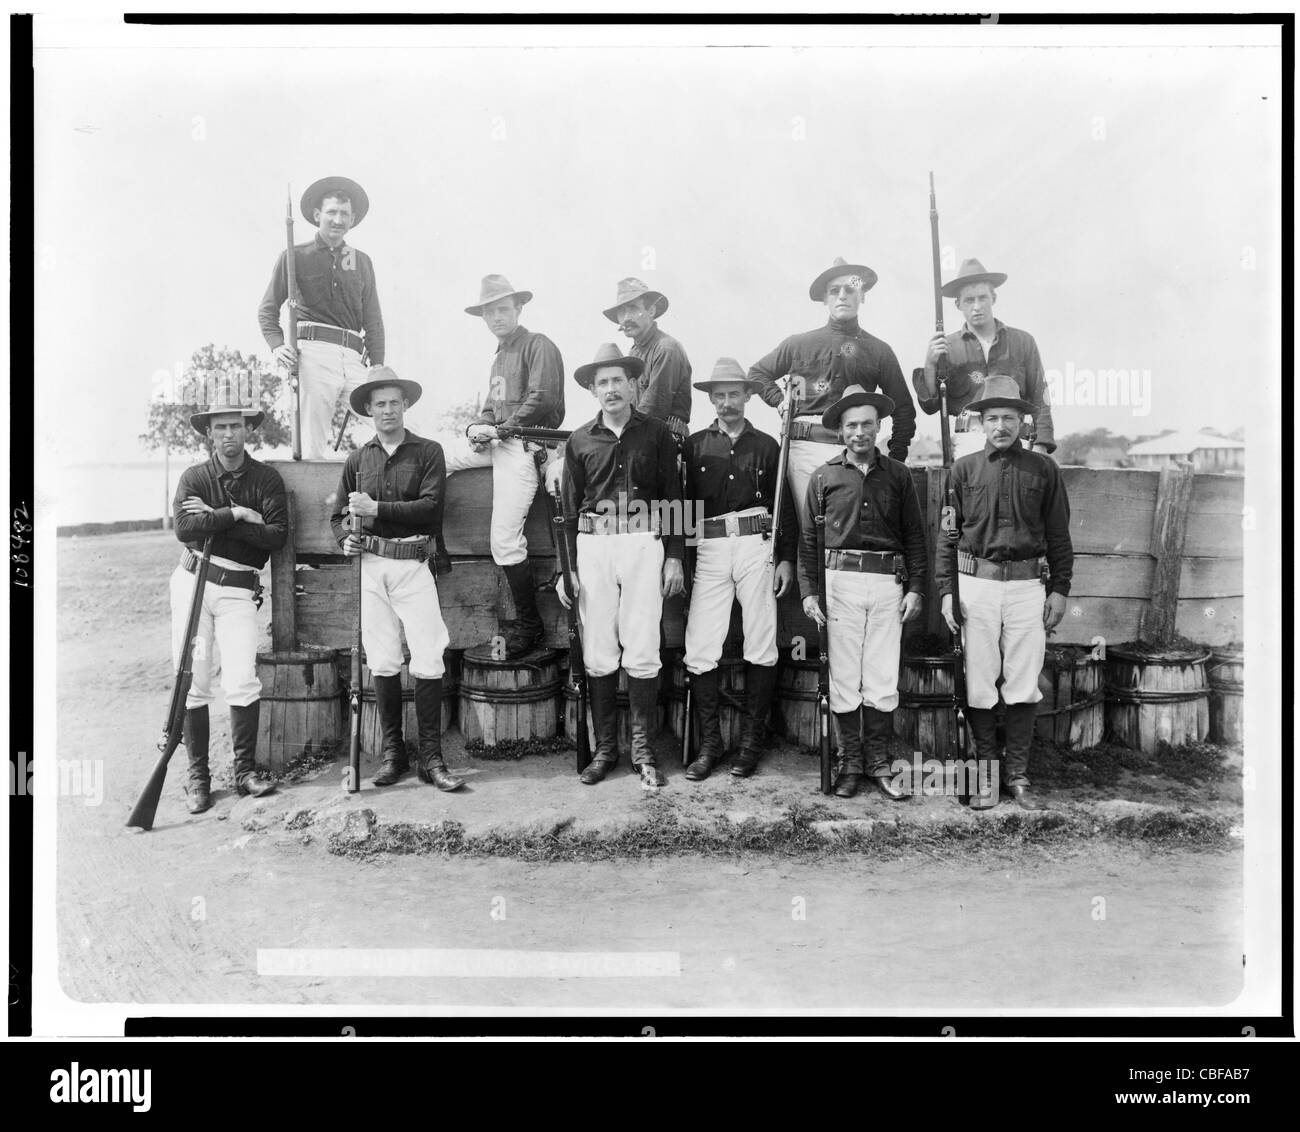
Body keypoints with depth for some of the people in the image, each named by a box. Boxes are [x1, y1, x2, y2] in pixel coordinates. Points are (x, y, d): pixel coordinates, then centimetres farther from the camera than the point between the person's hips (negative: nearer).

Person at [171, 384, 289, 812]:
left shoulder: (267, 479, 5)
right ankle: (197, 776, 9)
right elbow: (183, 528, -12)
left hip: (238, 588, -1)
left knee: (242, 679, -10)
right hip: (192, 580, 1)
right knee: (193, 680, 0)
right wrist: (235, 514, -15)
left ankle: (245, 771, 3)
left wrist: (215, 520, -9)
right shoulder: (194, 477, 5)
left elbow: (277, 535, -8)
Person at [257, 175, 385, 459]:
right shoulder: (296, 256, 12)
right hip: (313, 351, -3)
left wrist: (378, 369, 7)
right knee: (313, 450, -9)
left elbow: (373, 321, 18)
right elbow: (268, 309, 12)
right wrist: (277, 345, -7)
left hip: (353, 356, 4)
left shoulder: (362, 262, 21)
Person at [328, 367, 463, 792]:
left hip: (413, 565, -3)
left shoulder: (427, 452, 5)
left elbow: (430, 505, -8)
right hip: (371, 565, 3)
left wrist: (377, 509, -14)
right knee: (383, 664, 5)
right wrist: (345, 538, -1)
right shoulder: (358, 458, 15)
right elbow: (338, 514, 20)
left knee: (427, 662, -8)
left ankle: (431, 757, 0)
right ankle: (392, 753, 15)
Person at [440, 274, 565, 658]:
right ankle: (435, 551, 8)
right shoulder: (500, 356, 24)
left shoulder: (538, 345, -4)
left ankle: (529, 626, -1)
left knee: (505, 543, -14)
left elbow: (542, 400, -15)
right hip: (496, 442, 9)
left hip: (524, 444, -9)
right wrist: (478, 427, 2)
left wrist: (499, 430, -12)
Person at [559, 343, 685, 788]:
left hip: (642, 543, -2)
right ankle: (604, 748, 13)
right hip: (592, 547, 2)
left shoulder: (656, 434, 7)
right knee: (598, 654, 3)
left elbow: (672, 497, 7)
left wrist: (674, 556, 1)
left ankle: (641, 748, 8)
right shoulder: (579, 441, 11)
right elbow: (570, 507, 12)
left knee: (642, 652, -3)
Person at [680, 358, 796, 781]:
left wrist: (786, 558, 4)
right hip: (710, 550, 0)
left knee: (761, 647, 1)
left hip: (757, 546, 0)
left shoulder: (766, 446, 12)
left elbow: (784, 507, 11)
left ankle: (751, 741, 11)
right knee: (700, 650, -6)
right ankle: (709, 742, 6)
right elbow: (682, 503, 7)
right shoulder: (694, 445, 11)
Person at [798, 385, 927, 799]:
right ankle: (850, 761, 13)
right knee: (844, 679, 2)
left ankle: (879, 762, 13)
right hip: (841, 581, -1)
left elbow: (914, 536, 11)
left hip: (889, 583, 1)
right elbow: (808, 539, 7)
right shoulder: (823, 477, 7)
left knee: (883, 680, 2)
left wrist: (915, 588, 5)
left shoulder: (898, 475, 10)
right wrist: (809, 591, 0)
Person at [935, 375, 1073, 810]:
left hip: (1027, 586, 0)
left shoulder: (1043, 469, 7)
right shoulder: (964, 469, 6)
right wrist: (946, 590, 0)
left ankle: (1018, 776, 15)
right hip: (976, 583, 0)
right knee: (978, 687, 3)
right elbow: (948, 534, 6)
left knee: (1023, 688, 3)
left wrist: (1059, 589, 5)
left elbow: (1058, 534, 10)